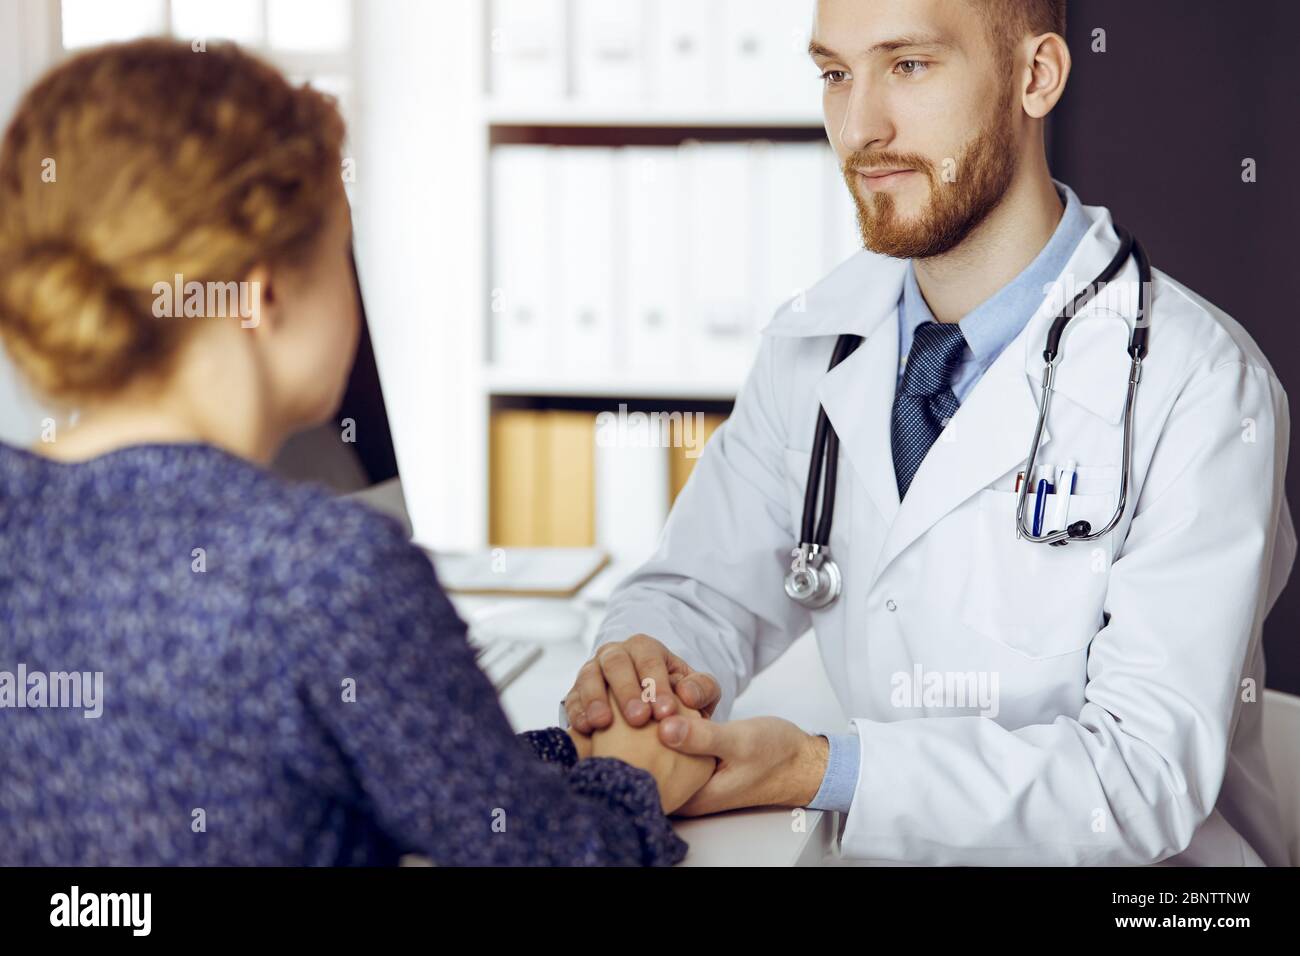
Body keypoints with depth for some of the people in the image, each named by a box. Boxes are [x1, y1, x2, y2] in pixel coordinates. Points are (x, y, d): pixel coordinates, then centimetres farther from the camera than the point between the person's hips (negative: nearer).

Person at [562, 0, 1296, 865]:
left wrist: (819, 771, -27)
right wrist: (640, 664, -18)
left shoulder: (1201, 383, -13)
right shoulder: (810, 348, 4)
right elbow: (702, 591, 6)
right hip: (893, 854, 4)